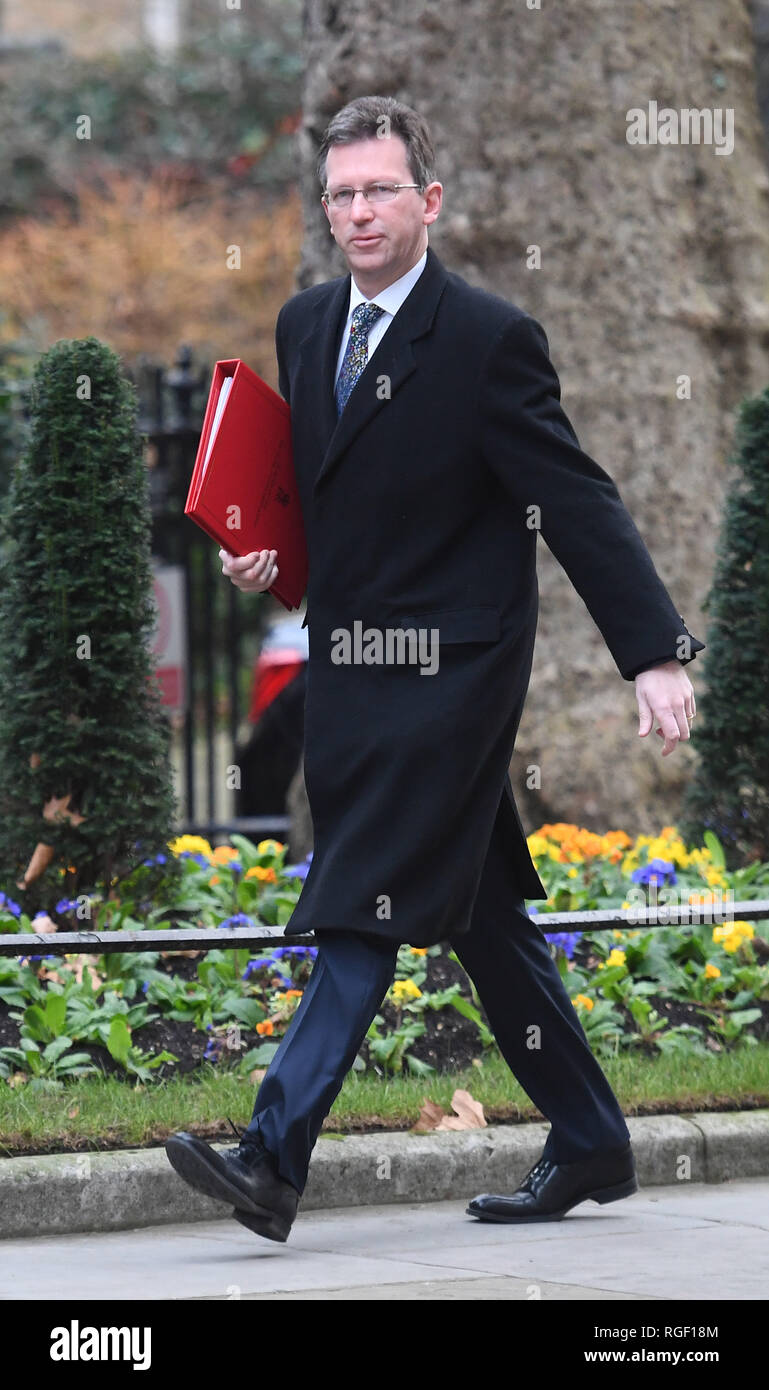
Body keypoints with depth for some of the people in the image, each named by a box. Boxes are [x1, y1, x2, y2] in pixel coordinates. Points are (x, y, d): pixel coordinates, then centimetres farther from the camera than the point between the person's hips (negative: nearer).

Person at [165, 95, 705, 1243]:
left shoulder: (490, 338, -11)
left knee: (367, 907, -12)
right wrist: (266, 554, 3)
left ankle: (275, 1159, -17)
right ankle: (591, 1149, 21)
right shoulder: (306, 326, 10)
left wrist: (657, 654, -17)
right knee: (479, 913, 12)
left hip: (449, 669, -7)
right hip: (353, 667, 7)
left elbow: (580, 504, -12)